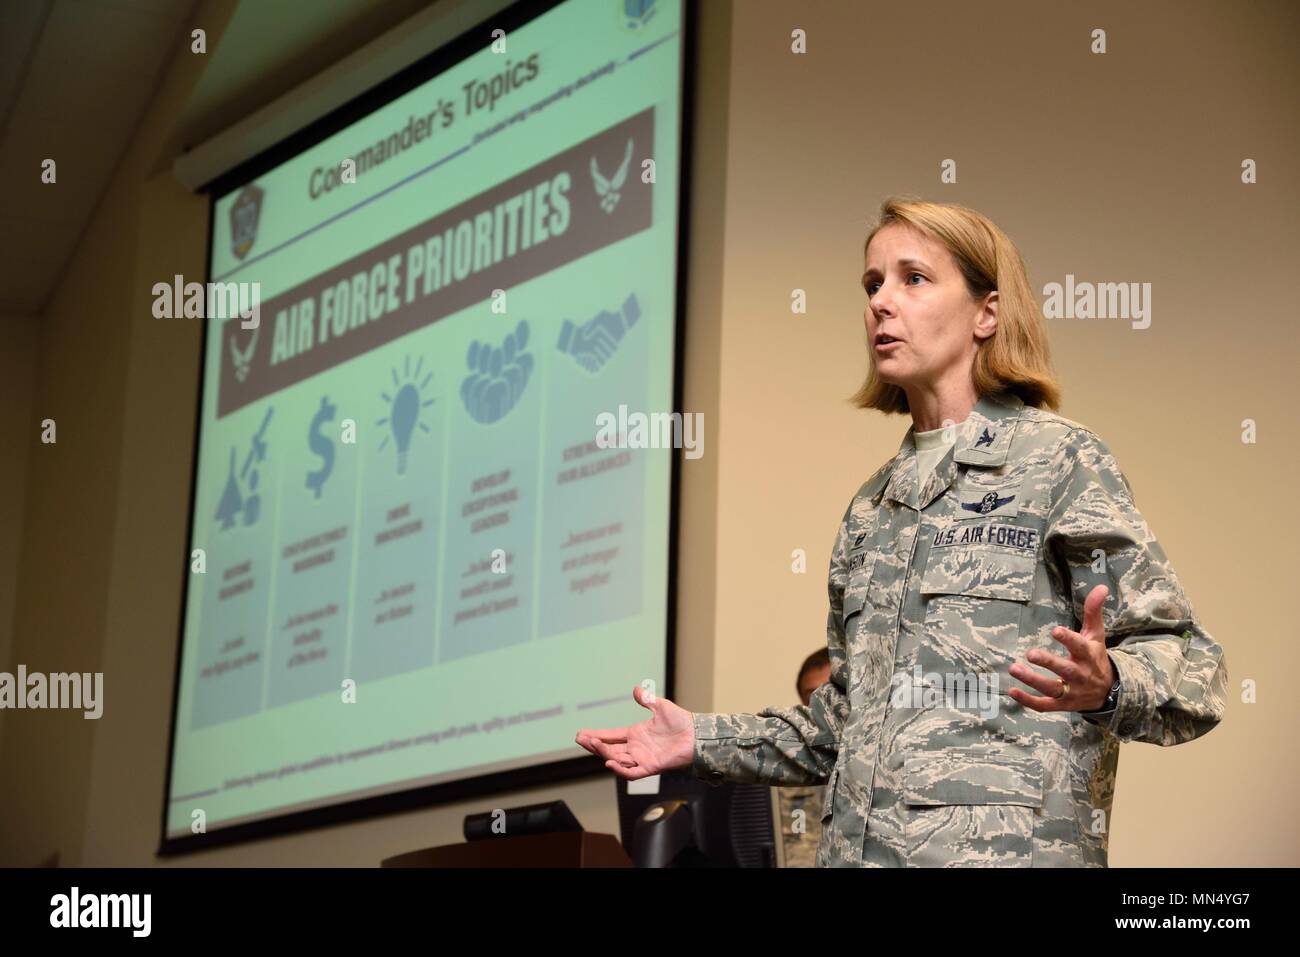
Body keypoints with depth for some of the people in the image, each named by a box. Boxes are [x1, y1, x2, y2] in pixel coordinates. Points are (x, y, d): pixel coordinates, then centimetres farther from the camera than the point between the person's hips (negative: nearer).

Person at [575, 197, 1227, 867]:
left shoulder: (1056, 457, -2)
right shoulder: (871, 509, 17)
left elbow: (1192, 668, -8)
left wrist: (1104, 685, -27)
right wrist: (703, 742, 14)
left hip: (1005, 854, -6)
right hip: (857, 849, 6)